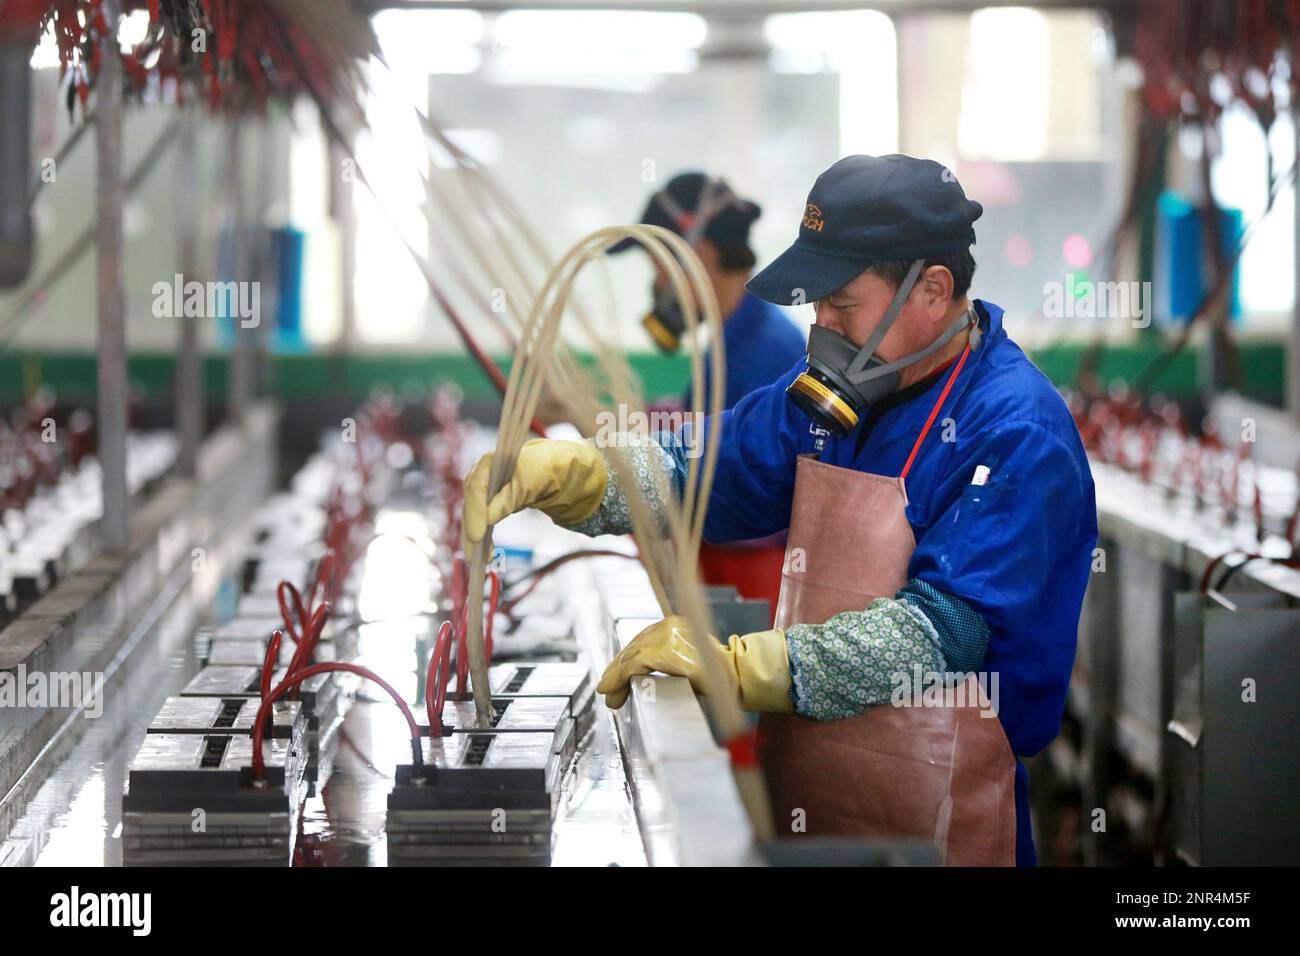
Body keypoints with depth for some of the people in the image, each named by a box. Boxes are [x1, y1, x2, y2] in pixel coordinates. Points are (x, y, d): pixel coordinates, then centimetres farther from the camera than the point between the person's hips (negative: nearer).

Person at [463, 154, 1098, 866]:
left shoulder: (1018, 434, -20)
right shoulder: (833, 388, 6)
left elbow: (941, 632, -28)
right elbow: (704, 473, 6)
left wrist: (735, 666, -34)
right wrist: (558, 469, -13)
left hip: (934, 826, -7)